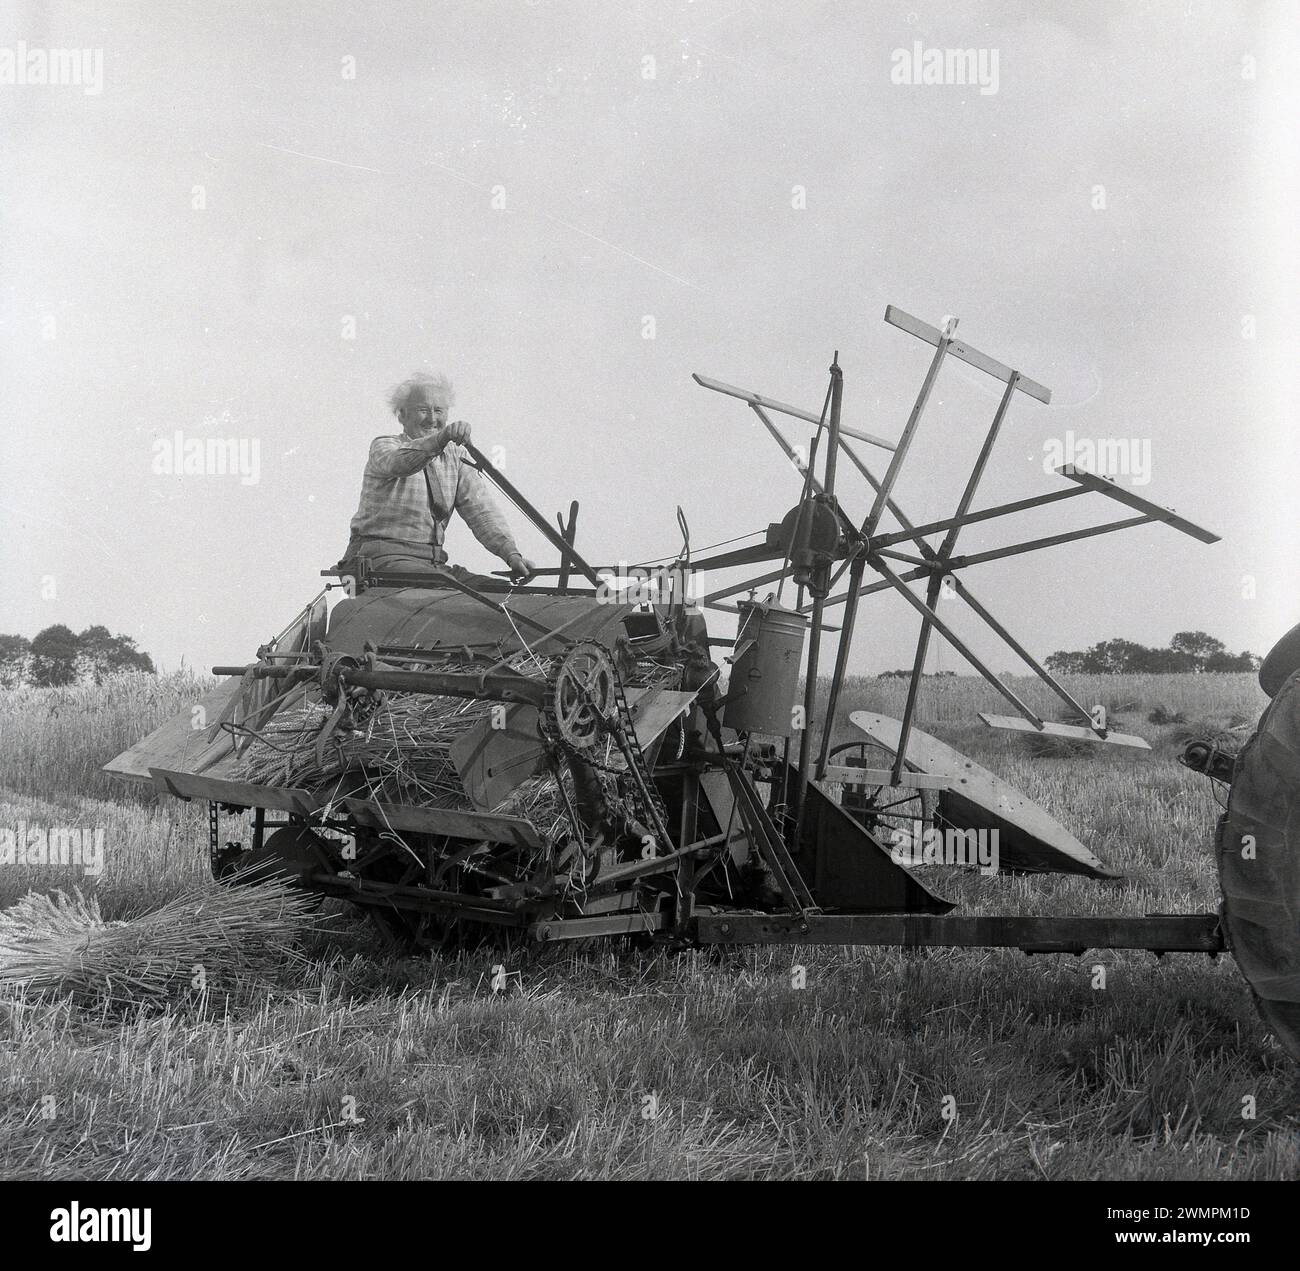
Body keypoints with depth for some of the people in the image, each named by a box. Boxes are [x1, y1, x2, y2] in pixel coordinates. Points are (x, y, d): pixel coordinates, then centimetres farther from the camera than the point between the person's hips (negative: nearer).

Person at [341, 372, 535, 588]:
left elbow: (480, 509, 3)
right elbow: (398, 462, -27)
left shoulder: (456, 456, 14)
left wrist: (511, 553, -13)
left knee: (502, 591, -17)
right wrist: (442, 438, -45)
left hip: (434, 562, 6)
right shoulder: (383, 446, -1)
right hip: (382, 558, -5)